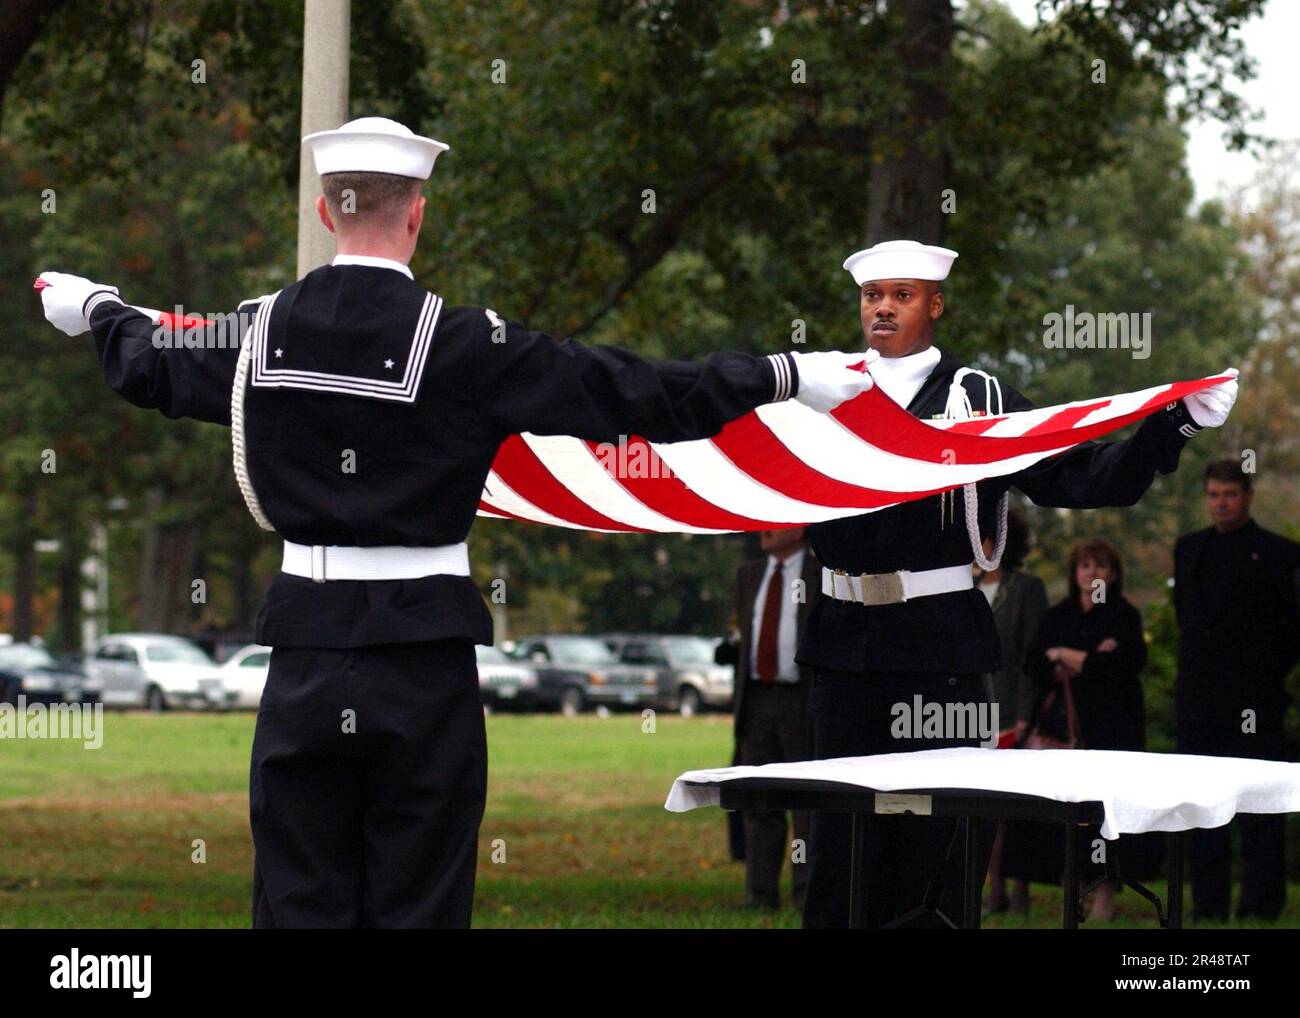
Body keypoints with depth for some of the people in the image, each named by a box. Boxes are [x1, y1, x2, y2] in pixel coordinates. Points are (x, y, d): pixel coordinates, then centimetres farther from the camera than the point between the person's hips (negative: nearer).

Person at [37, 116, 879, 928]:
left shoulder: (262, 331, 1)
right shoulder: (463, 344, -11)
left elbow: (151, 368, 22)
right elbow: (629, 394, -11)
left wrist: (97, 308, 44)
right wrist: (788, 377, -4)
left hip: (306, 658, 3)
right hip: (423, 661, -3)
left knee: (299, 901, 8)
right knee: (417, 902, 3)